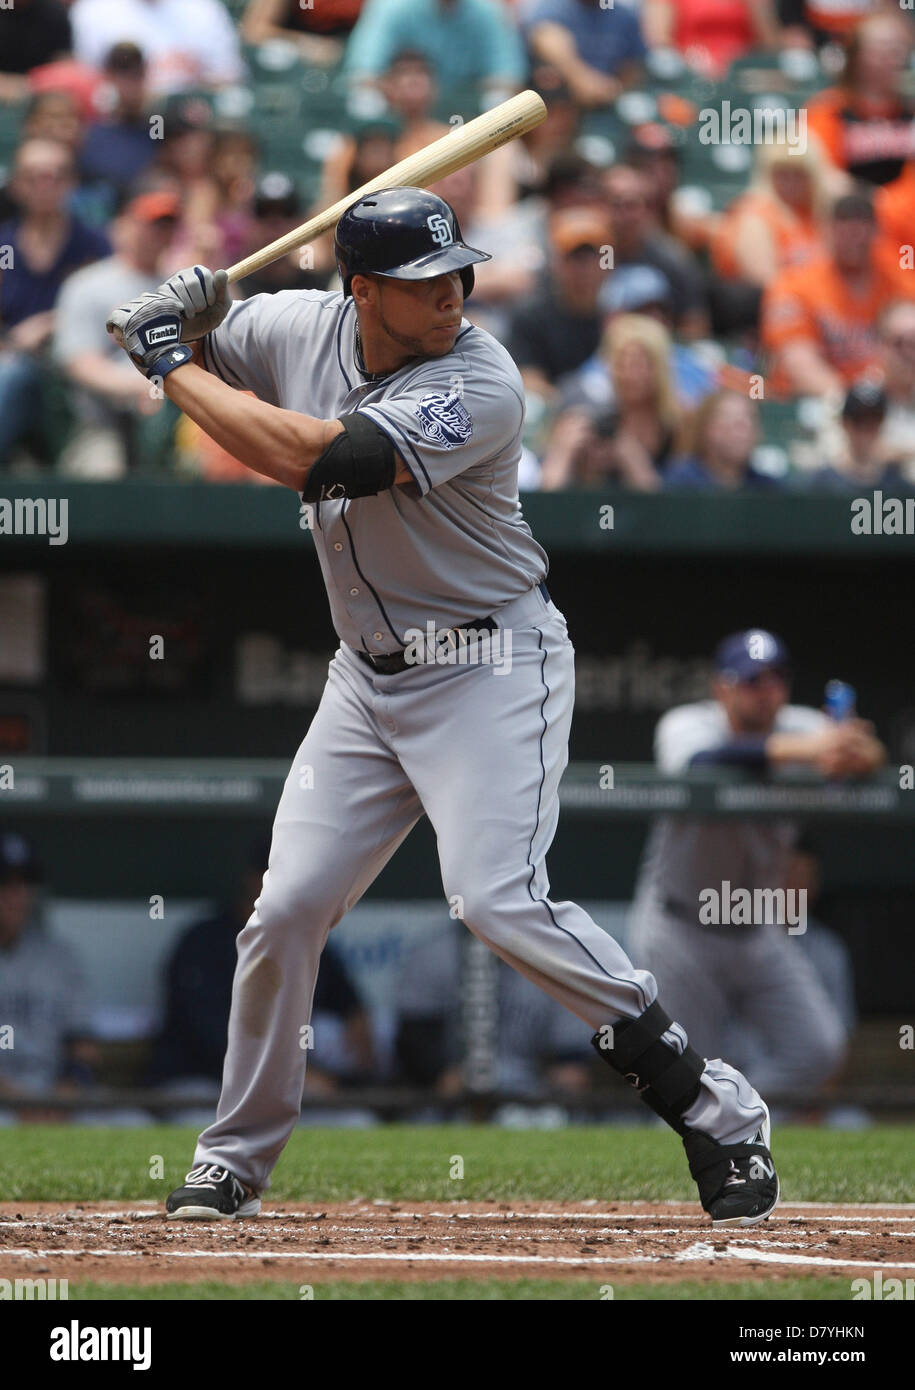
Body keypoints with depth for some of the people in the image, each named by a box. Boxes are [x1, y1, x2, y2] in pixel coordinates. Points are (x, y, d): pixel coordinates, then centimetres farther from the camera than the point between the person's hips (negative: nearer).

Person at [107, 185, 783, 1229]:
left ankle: (710, 1108, -14)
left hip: (491, 664, -6)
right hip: (370, 674, 6)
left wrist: (174, 367, -22)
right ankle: (235, 1160, 18)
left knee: (498, 899, -22)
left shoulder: (479, 386, -24)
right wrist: (186, 317, -12)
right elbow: (193, 351, 15)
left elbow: (315, 458, -33)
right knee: (286, 910, 2)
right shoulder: (302, 328, -3)